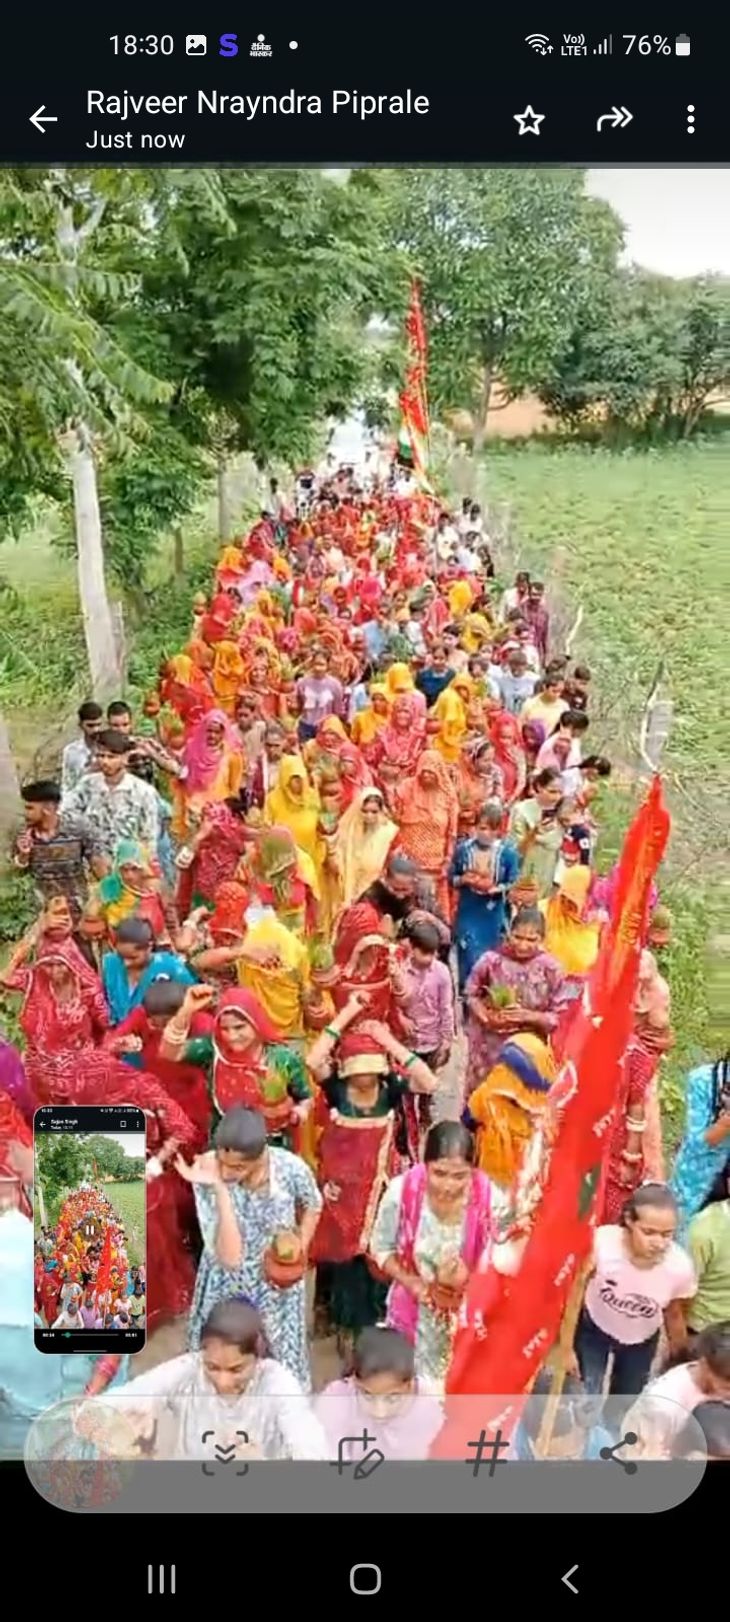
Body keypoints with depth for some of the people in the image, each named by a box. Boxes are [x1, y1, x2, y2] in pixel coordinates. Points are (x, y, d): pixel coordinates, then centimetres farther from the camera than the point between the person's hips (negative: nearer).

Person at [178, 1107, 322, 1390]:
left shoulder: (291, 1168, -26)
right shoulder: (207, 1173, -29)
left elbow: (312, 1206, 0)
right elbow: (229, 1257, -36)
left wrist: (301, 1249, -11)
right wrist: (219, 1189, -42)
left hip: (279, 1281, 0)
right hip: (226, 1284, 0)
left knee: (287, 1363, 16)